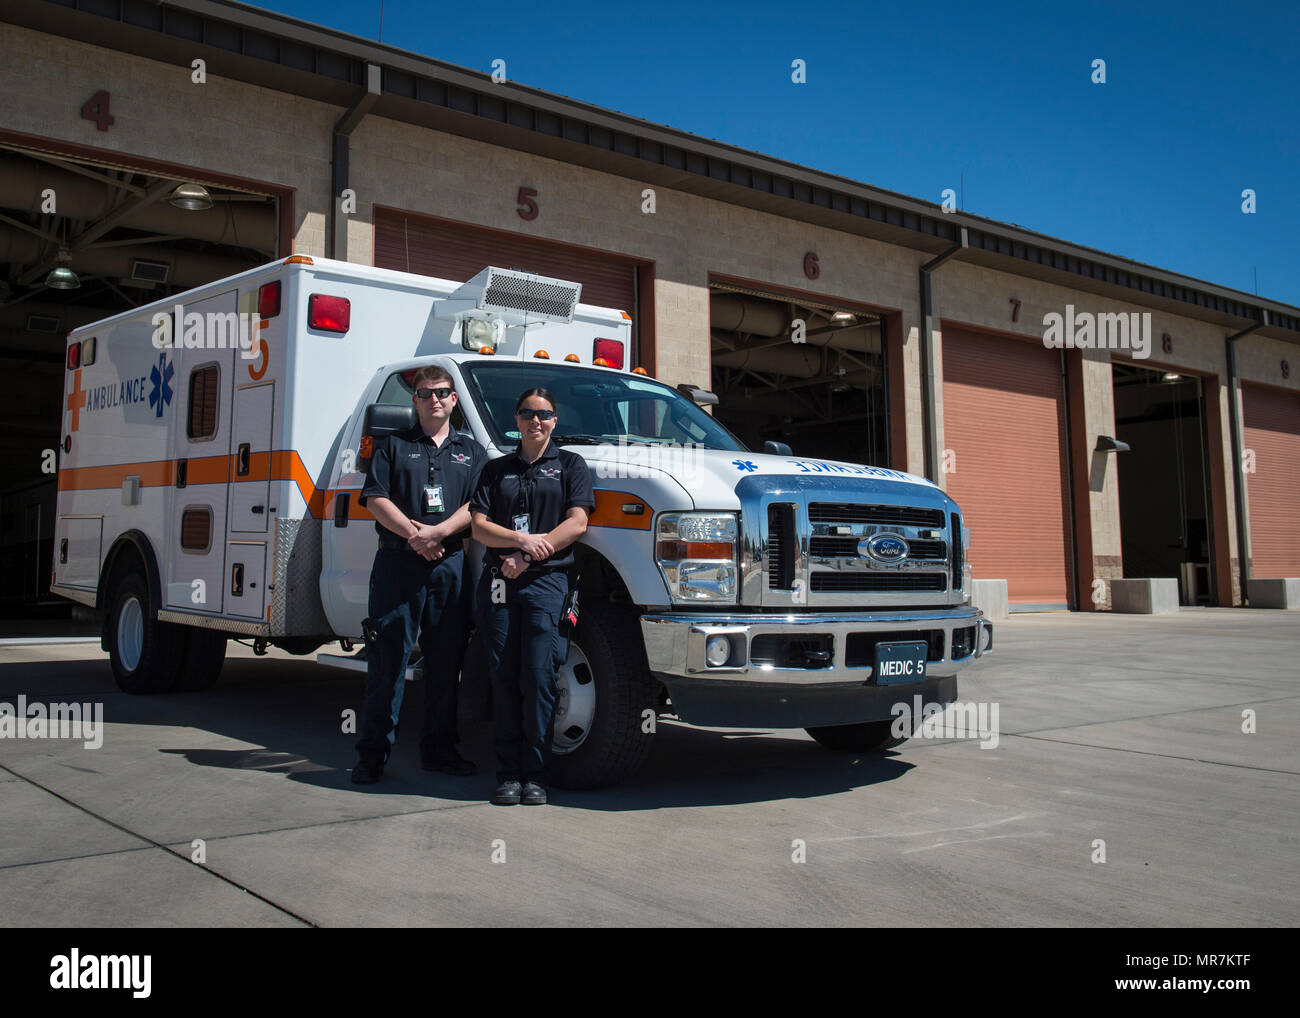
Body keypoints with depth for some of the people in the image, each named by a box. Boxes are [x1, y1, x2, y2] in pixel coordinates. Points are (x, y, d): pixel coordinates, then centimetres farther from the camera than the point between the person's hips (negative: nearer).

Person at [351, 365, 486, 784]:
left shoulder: (471, 451, 17)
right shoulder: (393, 445, 14)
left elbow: (477, 505, 4)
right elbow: (375, 499, 2)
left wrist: (437, 532, -12)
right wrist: (413, 534, -12)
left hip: (450, 565, 2)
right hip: (398, 564, -2)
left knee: (446, 662, 6)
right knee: (386, 660, -3)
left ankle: (439, 749, 16)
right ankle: (373, 754, 2)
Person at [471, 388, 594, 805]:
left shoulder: (569, 464, 12)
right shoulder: (496, 469, 19)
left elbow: (576, 523, 0)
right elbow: (479, 526, 8)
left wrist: (527, 559, -8)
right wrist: (522, 539, -11)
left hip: (546, 582, -2)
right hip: (497, 583, 2)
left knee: (538, 679, -9)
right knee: (504, 681, 0)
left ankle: (536, 775, -2)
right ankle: (508, 774, 6)